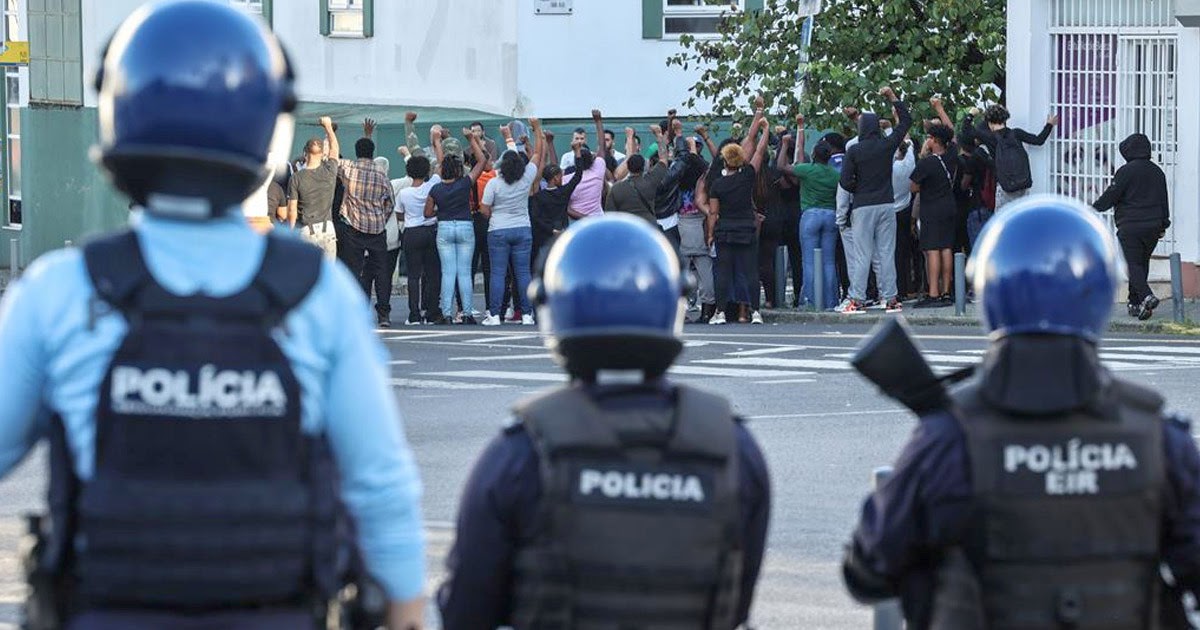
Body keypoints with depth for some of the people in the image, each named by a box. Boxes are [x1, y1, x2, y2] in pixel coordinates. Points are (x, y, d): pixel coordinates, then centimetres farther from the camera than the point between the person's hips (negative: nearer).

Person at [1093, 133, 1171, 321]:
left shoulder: (1126, 171, -10)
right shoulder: (1157, 172, 11)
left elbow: (1111, 196, -8)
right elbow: (1164, 201, 17)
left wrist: (1095, 207, 9)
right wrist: (1163, 225, 25)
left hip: (1130, 227, -6)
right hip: (1152, 228, 6)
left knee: (1132, 264, -7)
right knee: (1142, 263, 15)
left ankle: (1146, 297, -28)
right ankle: (1135, 303, 19)